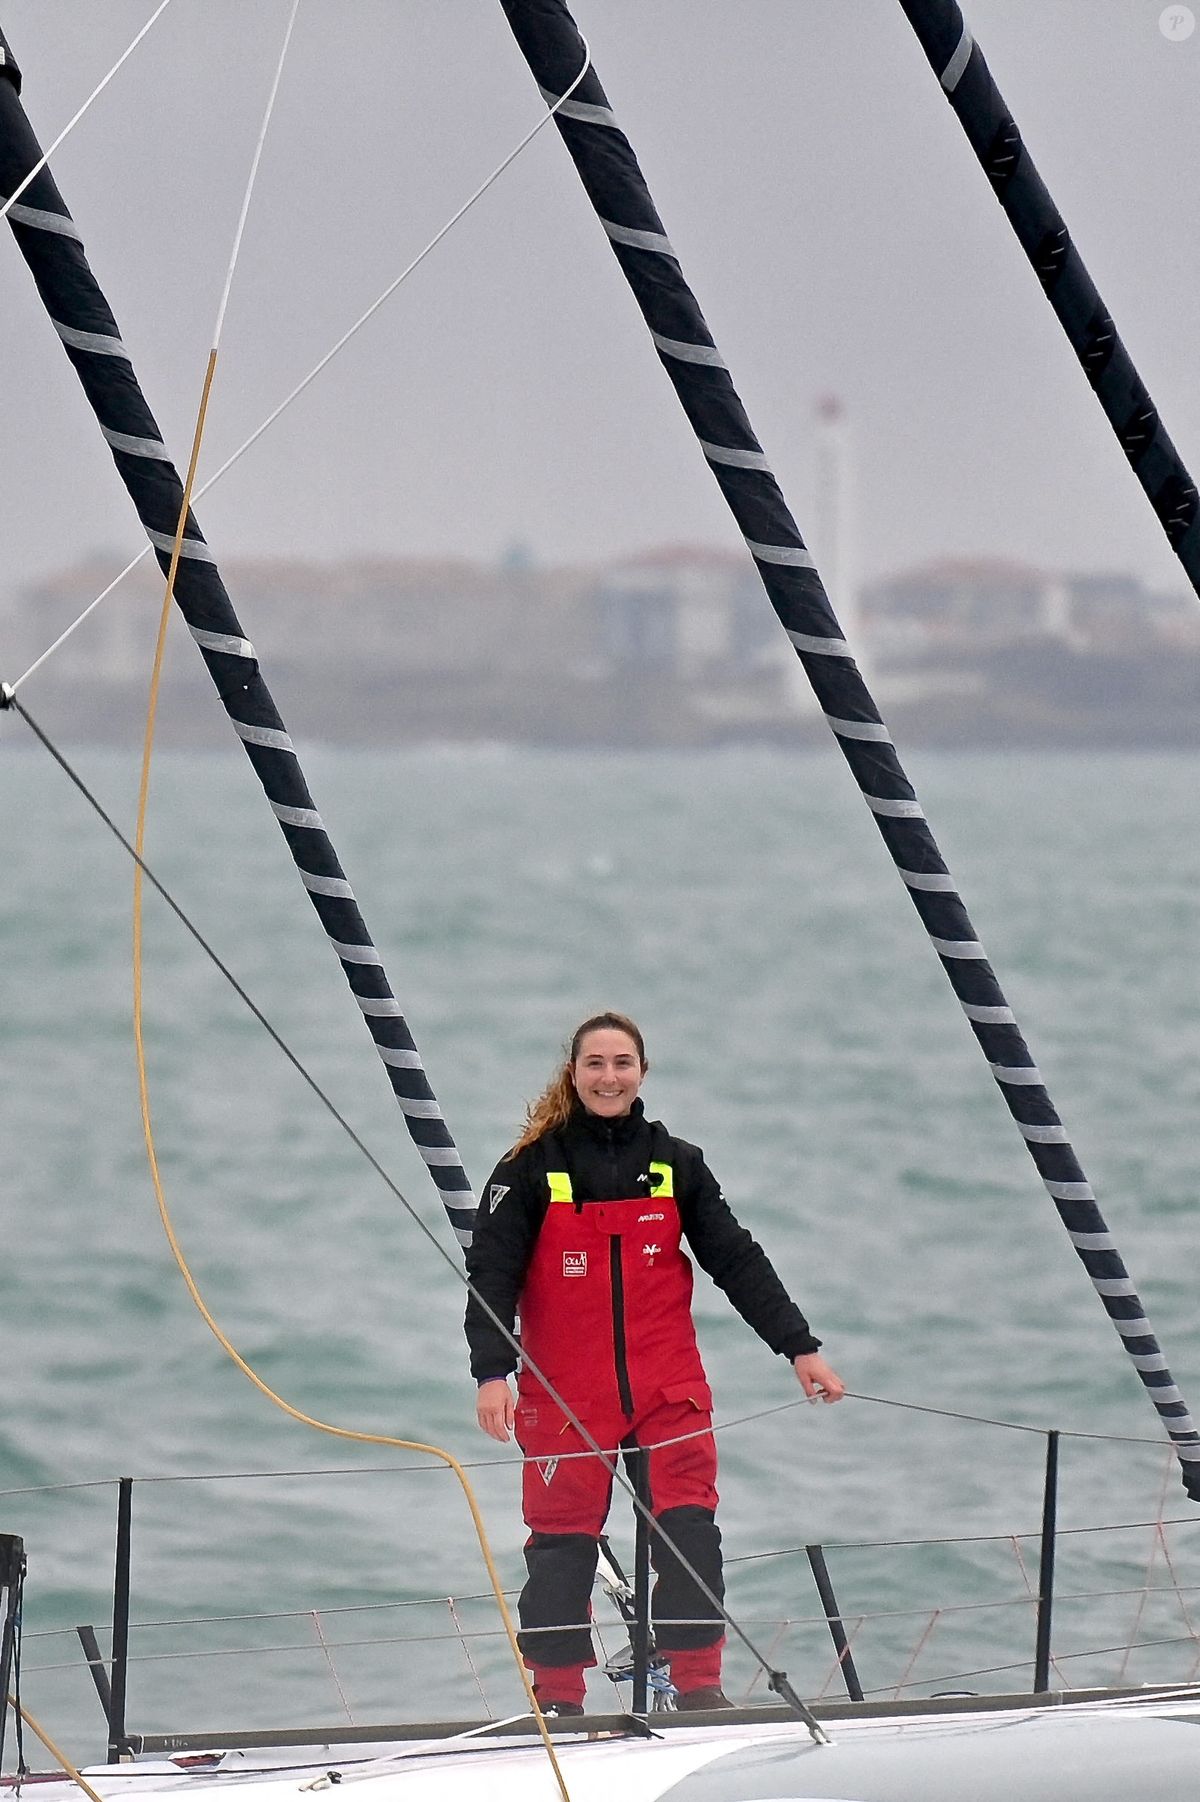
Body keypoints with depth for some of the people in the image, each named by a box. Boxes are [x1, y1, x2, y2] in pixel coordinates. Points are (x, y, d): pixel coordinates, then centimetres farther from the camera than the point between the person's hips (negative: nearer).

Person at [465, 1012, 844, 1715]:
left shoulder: (676, 1164, 7)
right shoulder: (533, 1168, -2)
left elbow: (737, 1261, 9)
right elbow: (492, 1274, -6)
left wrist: (800, 1347, 4)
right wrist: (492, 1372, -18)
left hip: (669, 1387, 2)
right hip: (566, 1393, -2)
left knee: (690, 1533, -6)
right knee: (562, 1542, 0)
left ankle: (699, 1685, 2)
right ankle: (558, 1697, 9)